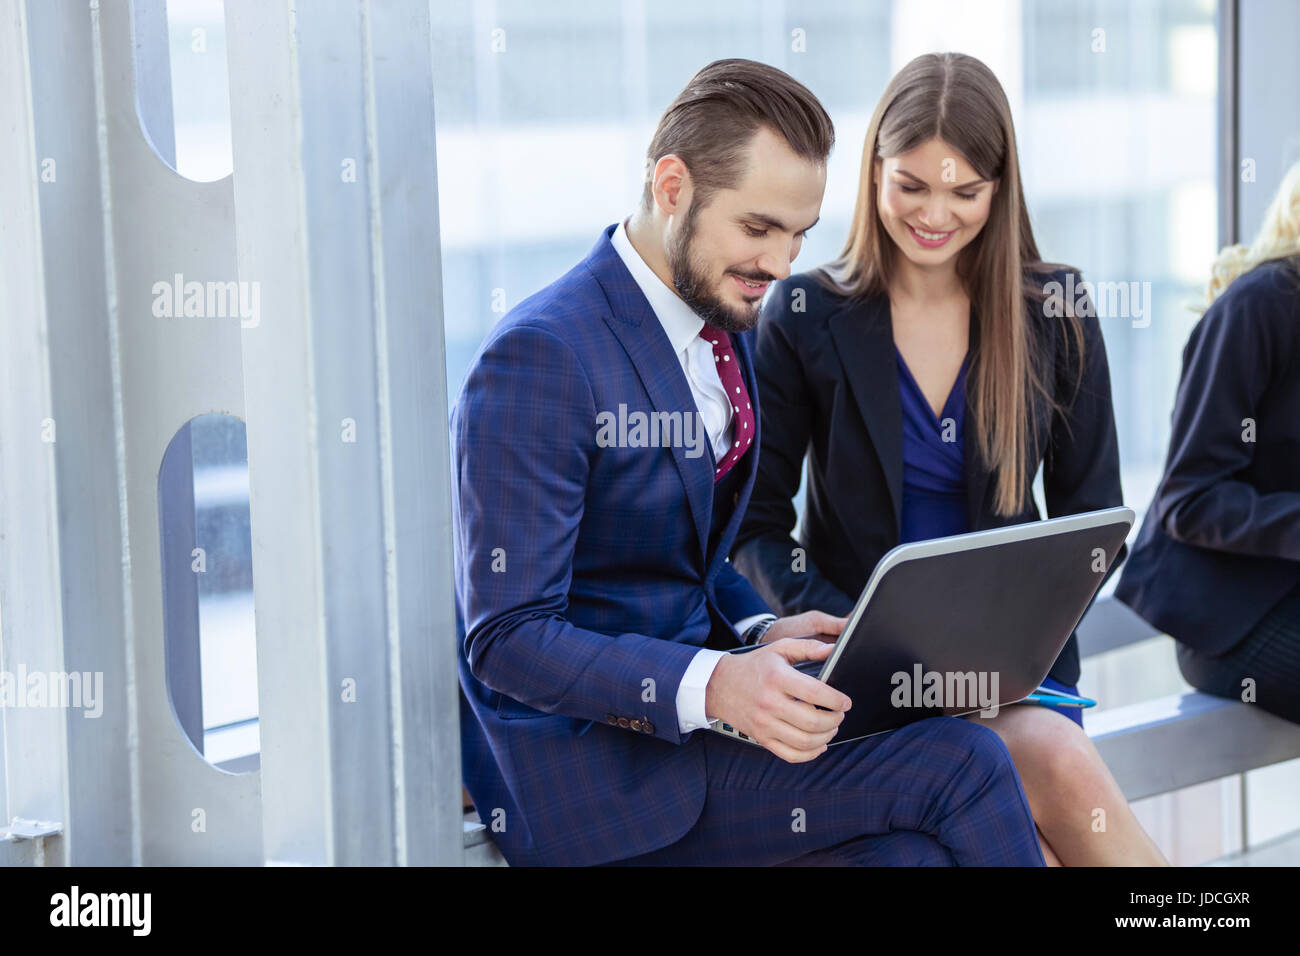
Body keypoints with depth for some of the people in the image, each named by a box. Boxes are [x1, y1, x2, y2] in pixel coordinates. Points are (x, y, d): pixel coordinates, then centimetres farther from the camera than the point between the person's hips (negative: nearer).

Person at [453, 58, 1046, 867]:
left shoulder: (723, 328, 13)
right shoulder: (540, 359, -16)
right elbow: (508, 639, -19)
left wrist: (762, 635, 1)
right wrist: (713, 684, -32)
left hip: (678, 719, 8)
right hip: (584, 769, -8)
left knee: (914, 850, -20)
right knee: (962, 764, -20)